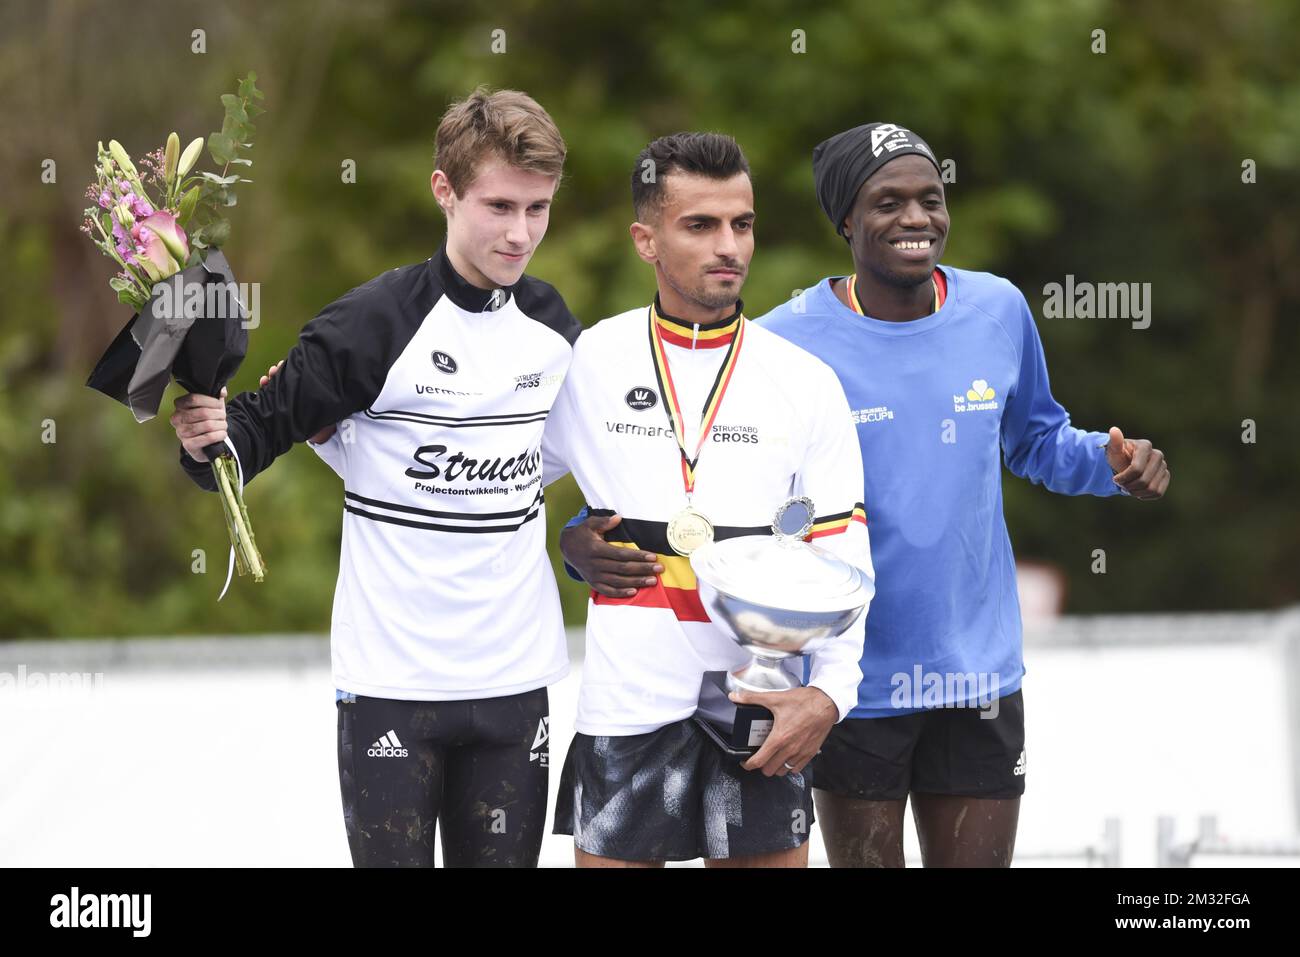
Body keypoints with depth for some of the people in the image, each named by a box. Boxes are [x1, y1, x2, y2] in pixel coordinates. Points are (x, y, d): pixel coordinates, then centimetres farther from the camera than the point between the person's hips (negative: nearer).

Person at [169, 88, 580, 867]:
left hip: (515, 679, 5)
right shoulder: (377, 322, -11)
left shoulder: (555, 328, 5)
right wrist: (206, 440, -28)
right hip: (392, 679, -5)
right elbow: (261, 429, -9)